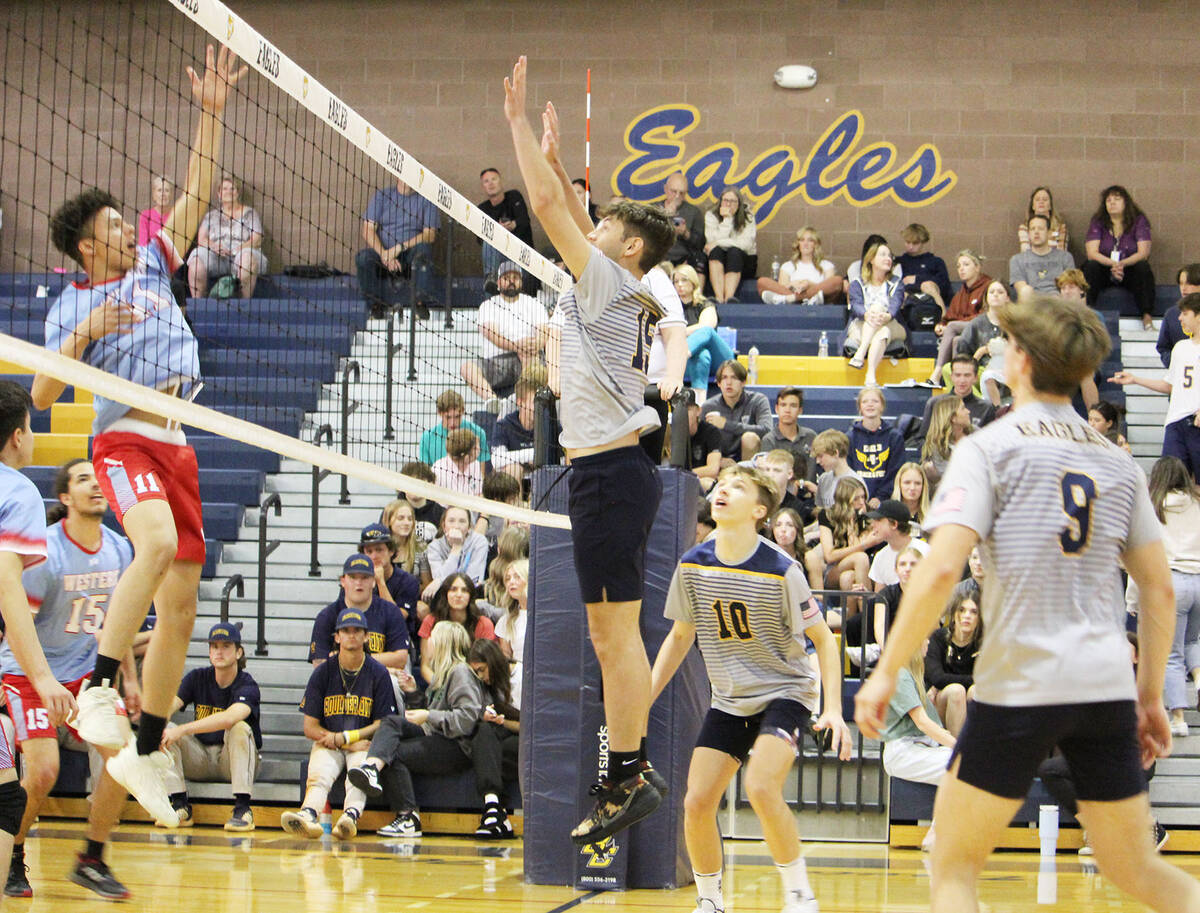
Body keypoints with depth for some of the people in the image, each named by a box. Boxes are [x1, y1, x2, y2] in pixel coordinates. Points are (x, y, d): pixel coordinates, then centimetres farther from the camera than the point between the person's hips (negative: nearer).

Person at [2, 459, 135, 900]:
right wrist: (45, 686, -21)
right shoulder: (46, 550, -18)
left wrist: (129, 678, 14)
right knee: (42, 772, -19)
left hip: (86, 671, 5)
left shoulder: (119, 549, 0)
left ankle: (92, 861, 2)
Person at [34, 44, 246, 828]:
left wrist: (212, 114, 11)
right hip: (126, 440, -6)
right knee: (159, 543, -37)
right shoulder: (72, 306, 5)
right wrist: (84, 334, -14)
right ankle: (99, 689, -36)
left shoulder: (153, 268, 19)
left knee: (180, 608, 3)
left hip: (178, 446, 6)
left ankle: (145, 751, 10)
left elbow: (197, 196, 17)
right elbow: (41, 396, -2)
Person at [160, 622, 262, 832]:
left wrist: (182, 730, -44)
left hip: (233, 760, -4)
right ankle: (180, 806, -20)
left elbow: (231, 717, -35)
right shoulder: (197, 678, 2)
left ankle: (242, 808, -34)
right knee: (163, 729, -17)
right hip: (200, 760, 4)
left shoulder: (247, 685, -13)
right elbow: (168, 707, -12)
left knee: (239, 728, -33)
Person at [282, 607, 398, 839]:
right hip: (327, 744, 1)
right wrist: (340, 741, -10)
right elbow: (310, 727, 4)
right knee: (318, 777, -30)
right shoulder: (323, 673, 6)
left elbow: (381, 725, 0)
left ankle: (350, 817, -61)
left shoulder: (378, 674, 3)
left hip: (363, 744, -1)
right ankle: (309, 816, -59)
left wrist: (344, 738, -12)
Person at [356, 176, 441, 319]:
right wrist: (384, 254, -16)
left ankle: (422, 301, -37)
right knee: (363, 257, -30)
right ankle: (375, 305, -27)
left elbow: (430, 235, -5)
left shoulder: (426, 200, 8)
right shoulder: (382, 195, 11)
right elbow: (368, 230, 2)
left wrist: (399, 248, -18)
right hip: (382, 252, 1)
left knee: (423, 248, -34)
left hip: (411, 254, -1)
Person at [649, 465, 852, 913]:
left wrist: (833, 710, -20)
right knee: (697, 803, -5)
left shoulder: (780, 571, -19)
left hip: (784, 691, -5)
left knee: (761, 787, -27)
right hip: (728, 699, 5)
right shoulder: (692, 565, -6)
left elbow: (824, 639, -10)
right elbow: (680, 636, 10)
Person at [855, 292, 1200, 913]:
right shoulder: (1117, 461, 13)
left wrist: (885, 673, -10)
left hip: (1018, 686, -5)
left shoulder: (989, 448, -3)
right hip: (1107, 688, 5)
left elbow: (941, 569, -15)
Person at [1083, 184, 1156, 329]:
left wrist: (1122, 264, -31)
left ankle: (1147, 315, -32)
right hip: (1104, 271, 1)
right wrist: (1112, 264, -31)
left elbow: (1143, 253, -12)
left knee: (1143, 267, -30)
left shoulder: (1139, 220, -2)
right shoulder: (1097, 222, 0)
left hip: (1129, 270, 0)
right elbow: (1092, 253, -12)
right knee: (1090, 266, -29)